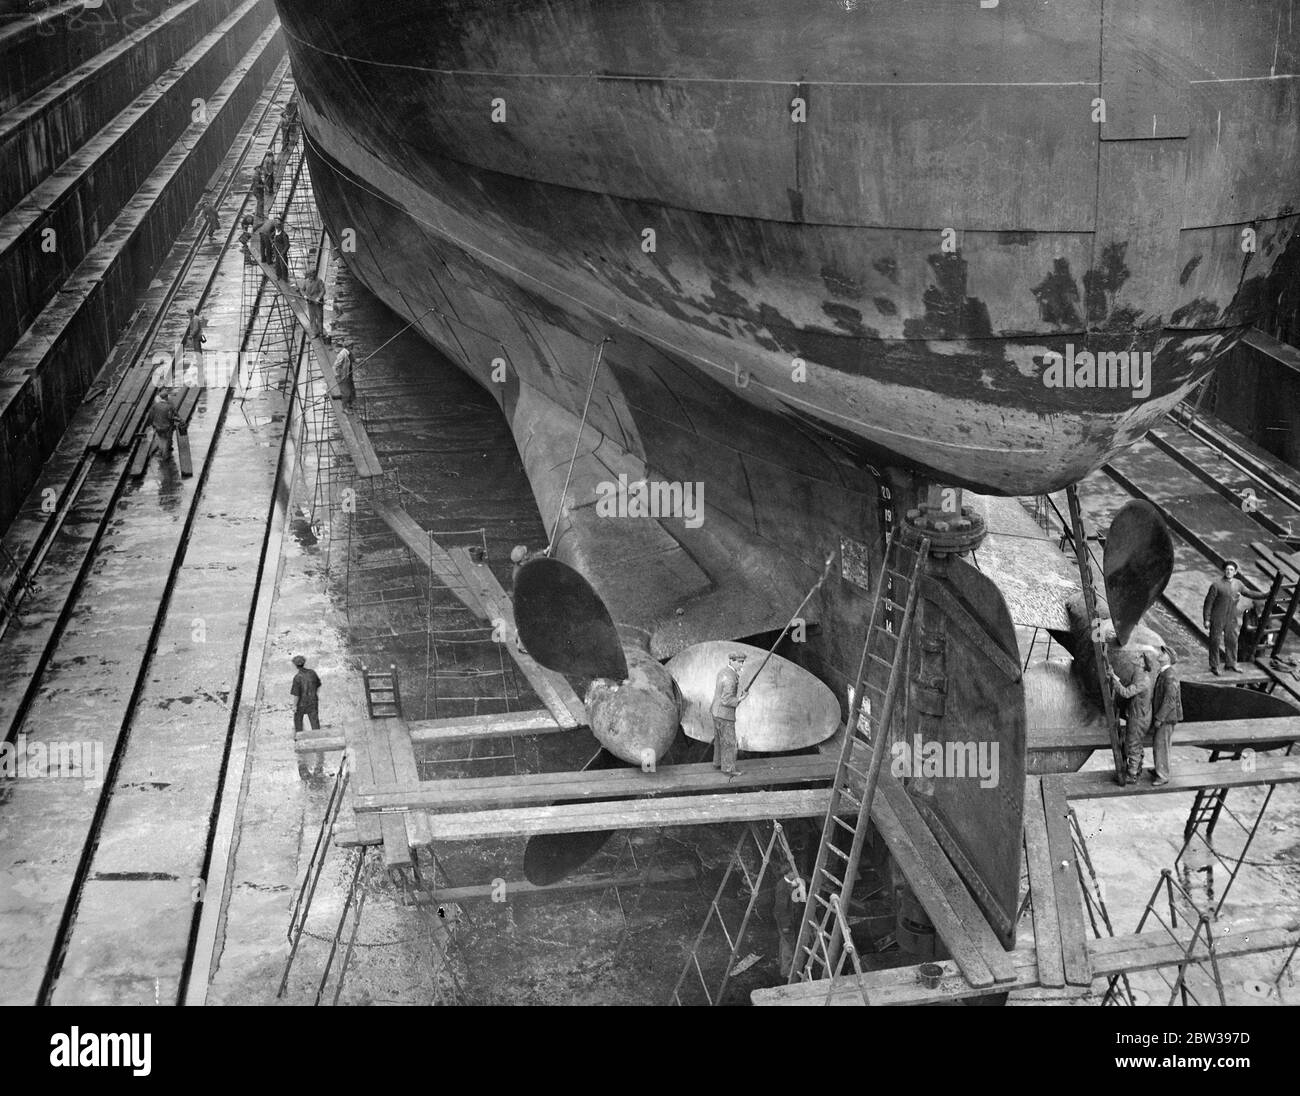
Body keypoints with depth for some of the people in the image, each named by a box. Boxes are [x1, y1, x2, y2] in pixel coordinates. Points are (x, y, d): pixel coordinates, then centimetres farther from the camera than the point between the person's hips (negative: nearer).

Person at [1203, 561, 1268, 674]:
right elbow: (1208, 602, -11)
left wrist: (1266, 595, 12)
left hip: (1232, 620, 5)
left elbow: (1249, 594, 18)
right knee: (1215, 642, 2)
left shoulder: (1238, 584, 4)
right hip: (1217, 619, -5)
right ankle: (1214, 667, 11)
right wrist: (1206, 619, -12)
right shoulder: (1216, 584, -13)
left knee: (1232, 642, 9)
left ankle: (1230, 665, 21)